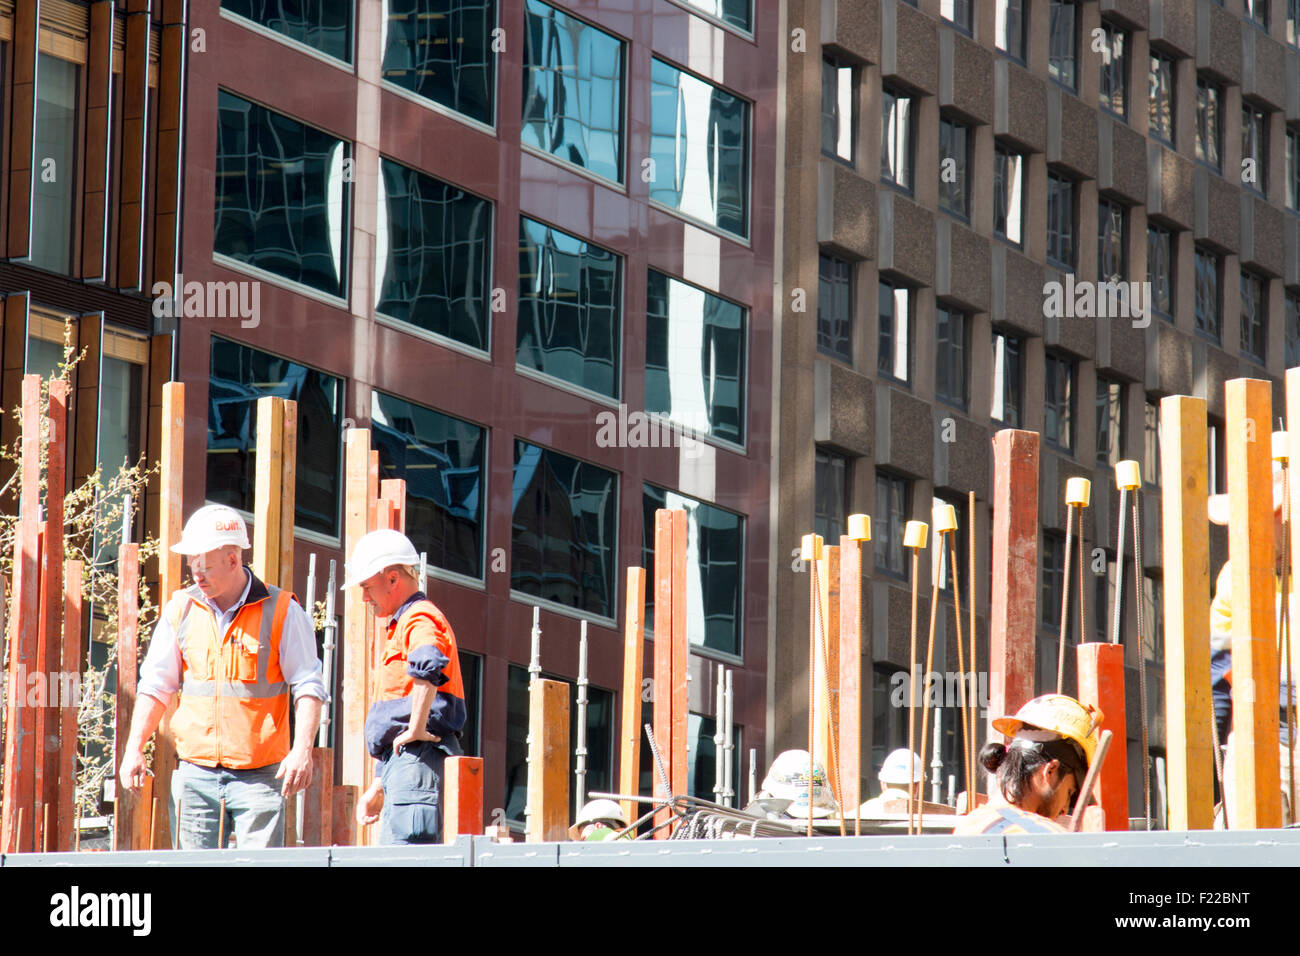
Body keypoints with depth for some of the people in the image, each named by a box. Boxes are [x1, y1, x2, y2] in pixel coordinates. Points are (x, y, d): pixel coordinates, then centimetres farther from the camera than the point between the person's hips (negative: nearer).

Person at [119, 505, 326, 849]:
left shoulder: (281, 611, -2)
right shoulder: (181, 609, 8)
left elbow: (307, 687, -1)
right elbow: (156, 685, 14)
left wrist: (302, 751, -14)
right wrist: (134, 748, 3)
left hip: (259, 777, -3)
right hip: (196, 772, 3)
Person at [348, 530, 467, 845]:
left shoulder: (420, 619, -8)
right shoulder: (398, 627, 27)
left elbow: (429, 667, -34)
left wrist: (416, 730, -28)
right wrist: (378, 787, 29)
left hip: (420, 759, -11)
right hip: (402, 761, 11)